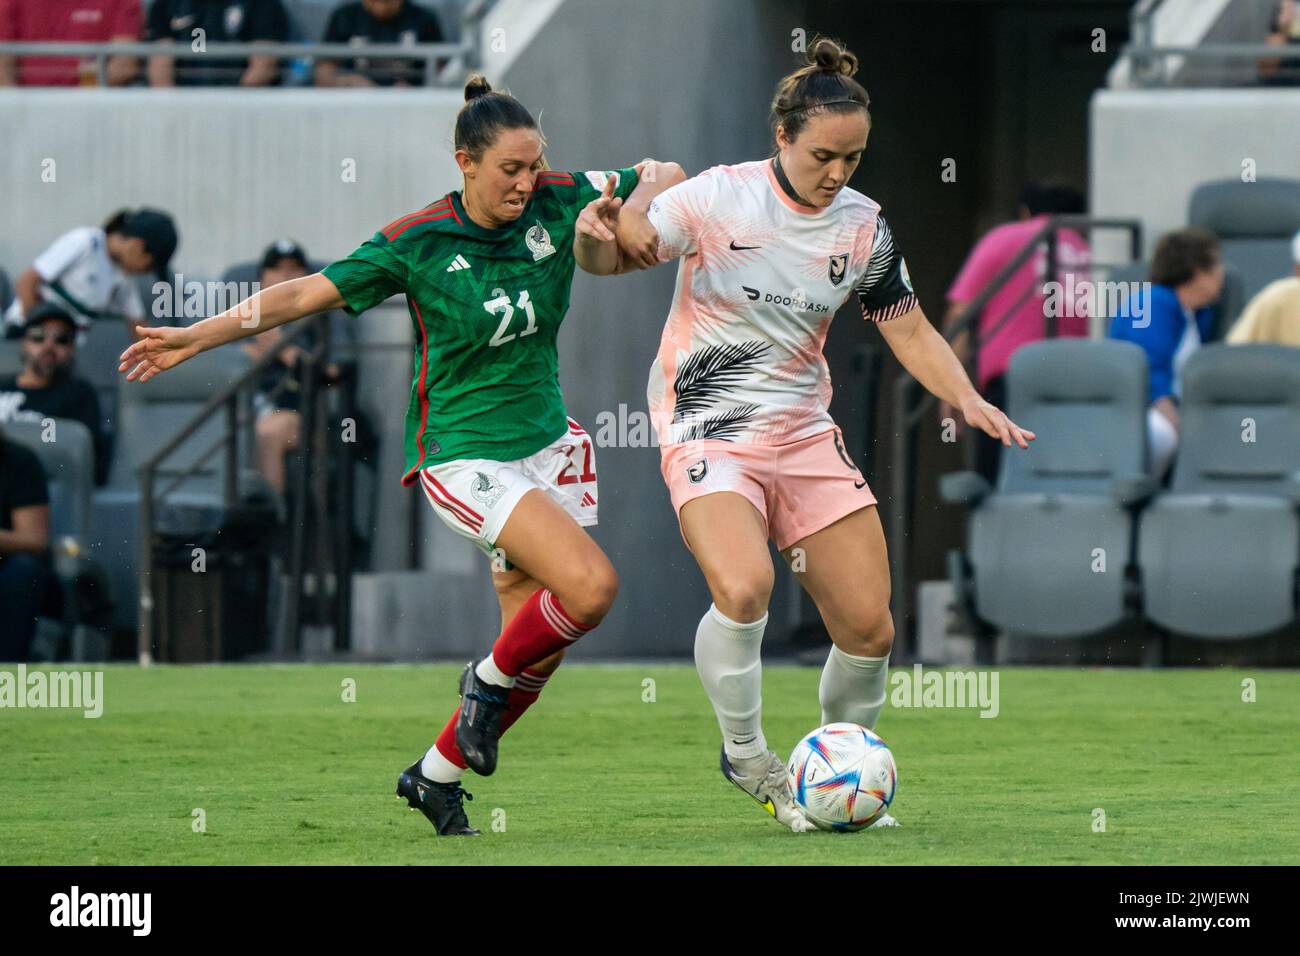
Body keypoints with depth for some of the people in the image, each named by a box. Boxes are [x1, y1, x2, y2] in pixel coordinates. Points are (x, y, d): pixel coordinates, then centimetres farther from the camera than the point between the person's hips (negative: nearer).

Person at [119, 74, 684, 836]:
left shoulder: (556, 204, -3)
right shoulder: (417, 243, -12)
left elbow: (664, 174, 10)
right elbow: (307, 294, -4)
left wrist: (637, 205, -12)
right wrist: (194, 339, -4)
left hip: (546, 444, 5)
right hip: (464, 454, -5)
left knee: (538, 649, 4)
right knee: (591, 585, -25)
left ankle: (437, 774, 25)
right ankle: (491, 681, 2)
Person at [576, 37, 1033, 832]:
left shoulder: (864, 229, 1)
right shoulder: (719, 198, -11)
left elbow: (911, 330, 8)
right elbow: (607, 258, -9)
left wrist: (969, 400, -8)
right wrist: (598, 230, -34)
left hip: (806, 433, 5)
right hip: (708, 430, -5)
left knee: (869, 628, -1)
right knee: (744, 588, -30)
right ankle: (748, 758, -6)